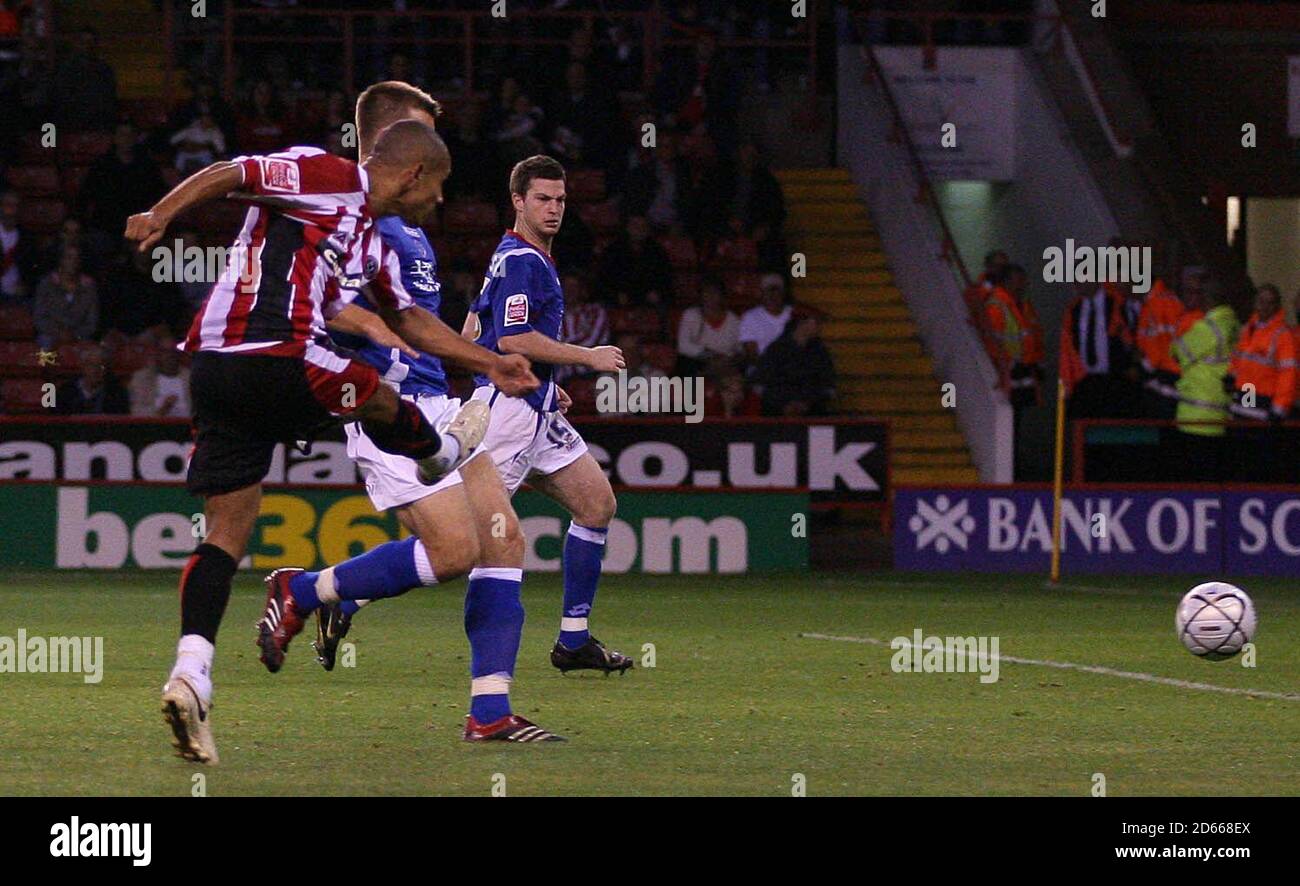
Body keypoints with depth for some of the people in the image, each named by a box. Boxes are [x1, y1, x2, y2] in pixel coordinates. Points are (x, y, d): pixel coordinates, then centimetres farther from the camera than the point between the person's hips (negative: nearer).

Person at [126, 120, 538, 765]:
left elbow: (406, 319, 38)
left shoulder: (370, 239, 26)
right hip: (276, 356, -10)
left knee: (225, 535, 1)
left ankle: (190, 674, -11)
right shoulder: (328, 178, -3)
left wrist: (491, 365, 41)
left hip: (214, 370, 10)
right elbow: (229, 175, -10)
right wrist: (161, 215, -22)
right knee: (382, 404, 15)